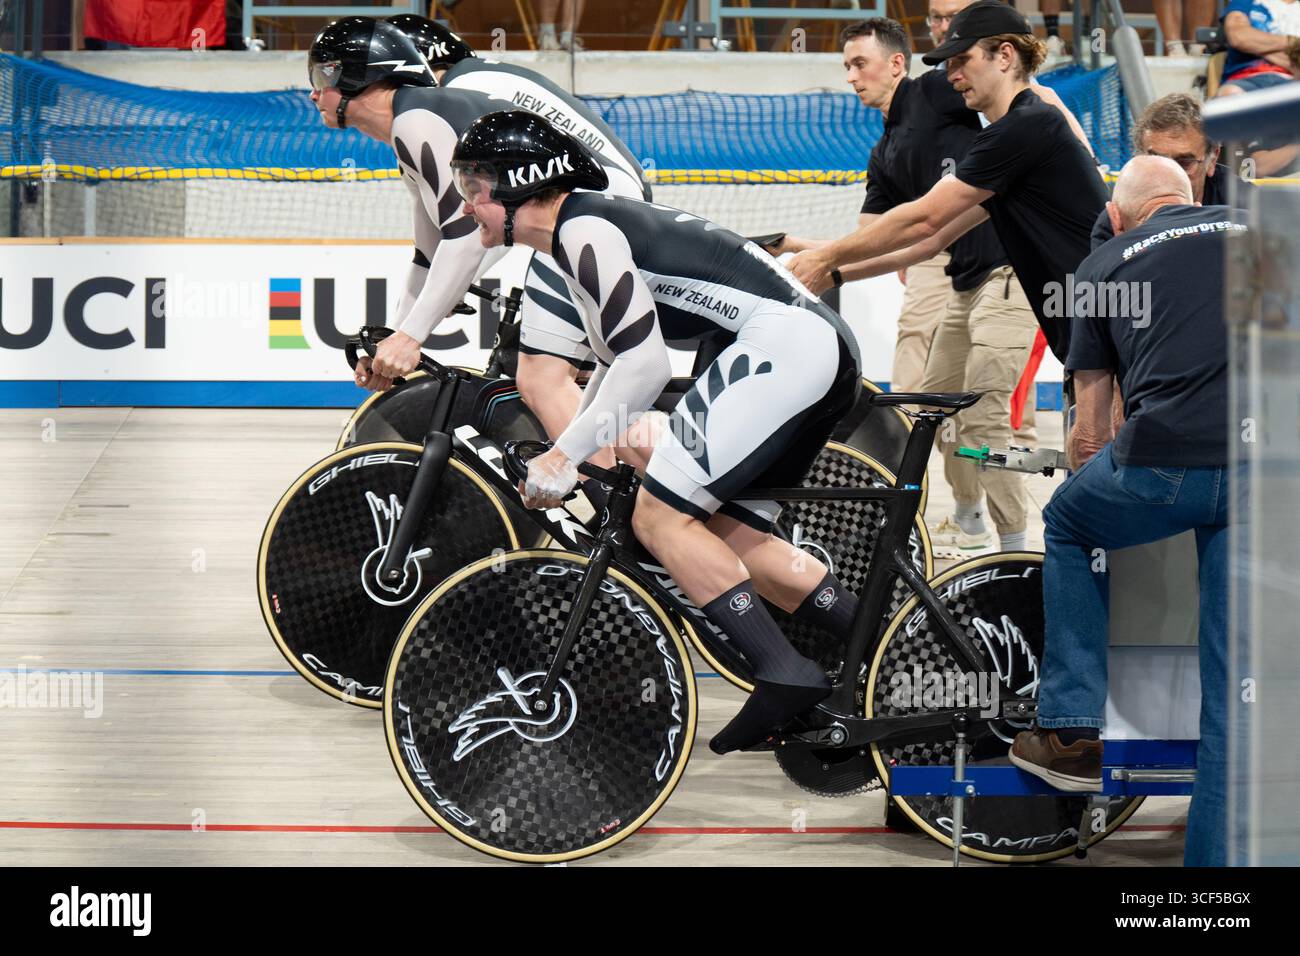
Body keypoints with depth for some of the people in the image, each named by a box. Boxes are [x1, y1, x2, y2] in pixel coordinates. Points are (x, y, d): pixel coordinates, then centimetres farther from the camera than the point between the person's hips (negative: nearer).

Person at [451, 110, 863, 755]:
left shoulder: (583, 229, -8)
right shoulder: (588, 226, 22)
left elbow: (646, 366, -16)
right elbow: (620, 359, 32)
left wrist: (565, 455, -10)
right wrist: (565, 458, 33)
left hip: (783, 344, -10)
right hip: (823, 351, 10)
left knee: (659, 514, -10)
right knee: (734, 536, 12)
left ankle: (785, 674, -15)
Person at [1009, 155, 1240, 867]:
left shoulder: (1103, 266, 20)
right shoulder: (1250, 230, 24)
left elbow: (1089, 430, 22)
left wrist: (1092, 484, 40)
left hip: (1165, 460, -1)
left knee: (1067, 524, 31)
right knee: (1236, 684, 8)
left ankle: (1072, 733, 24)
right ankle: (1217, 851, 5)